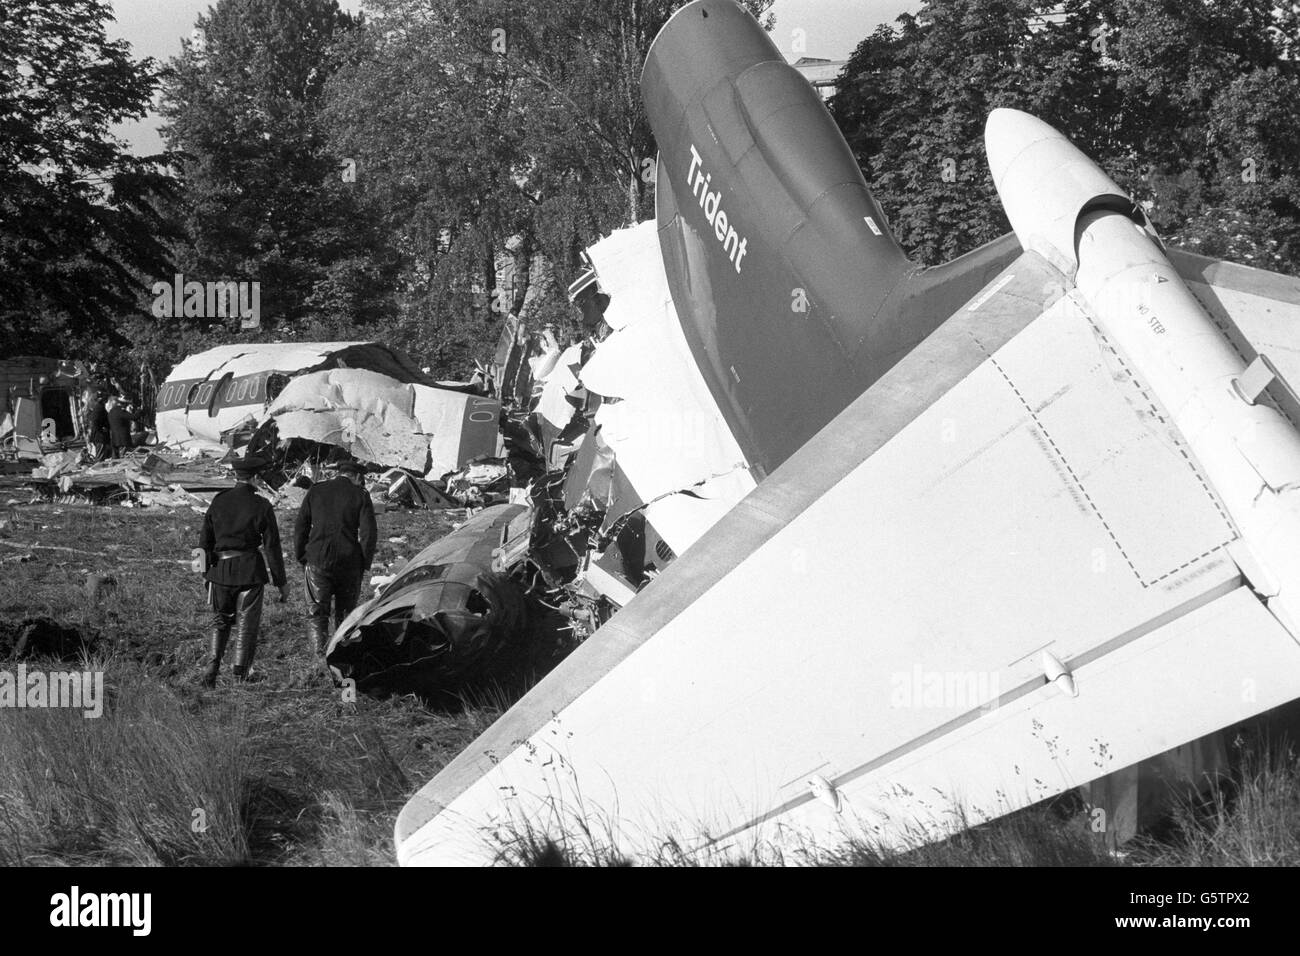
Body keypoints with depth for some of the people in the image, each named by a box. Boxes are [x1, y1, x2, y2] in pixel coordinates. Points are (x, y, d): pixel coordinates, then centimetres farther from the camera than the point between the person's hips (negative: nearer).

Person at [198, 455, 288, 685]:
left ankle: (214, 663, 3)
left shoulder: (218, 502, 2)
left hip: (220, 570, 3)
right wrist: (281, 582, 0)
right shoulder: (261, 506, -8)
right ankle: (239, 678, 6)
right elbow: (272, 547, -7)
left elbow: (205, 540, 8)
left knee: (221, 620, 21)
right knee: (246, 627, 7)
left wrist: (206, 572, 21)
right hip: (250, 571, -3)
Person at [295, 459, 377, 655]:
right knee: (346, 611, 14)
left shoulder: (315, 490, 6)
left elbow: (300, 527, 7)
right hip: (349, 562, 0)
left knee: (316, 610, 6)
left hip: (318, 560, 0)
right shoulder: (360, 495, -1)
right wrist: (365, 563, 4)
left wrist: (302, 558, 14)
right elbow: (369, 533, -6)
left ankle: (319, 646, -12)